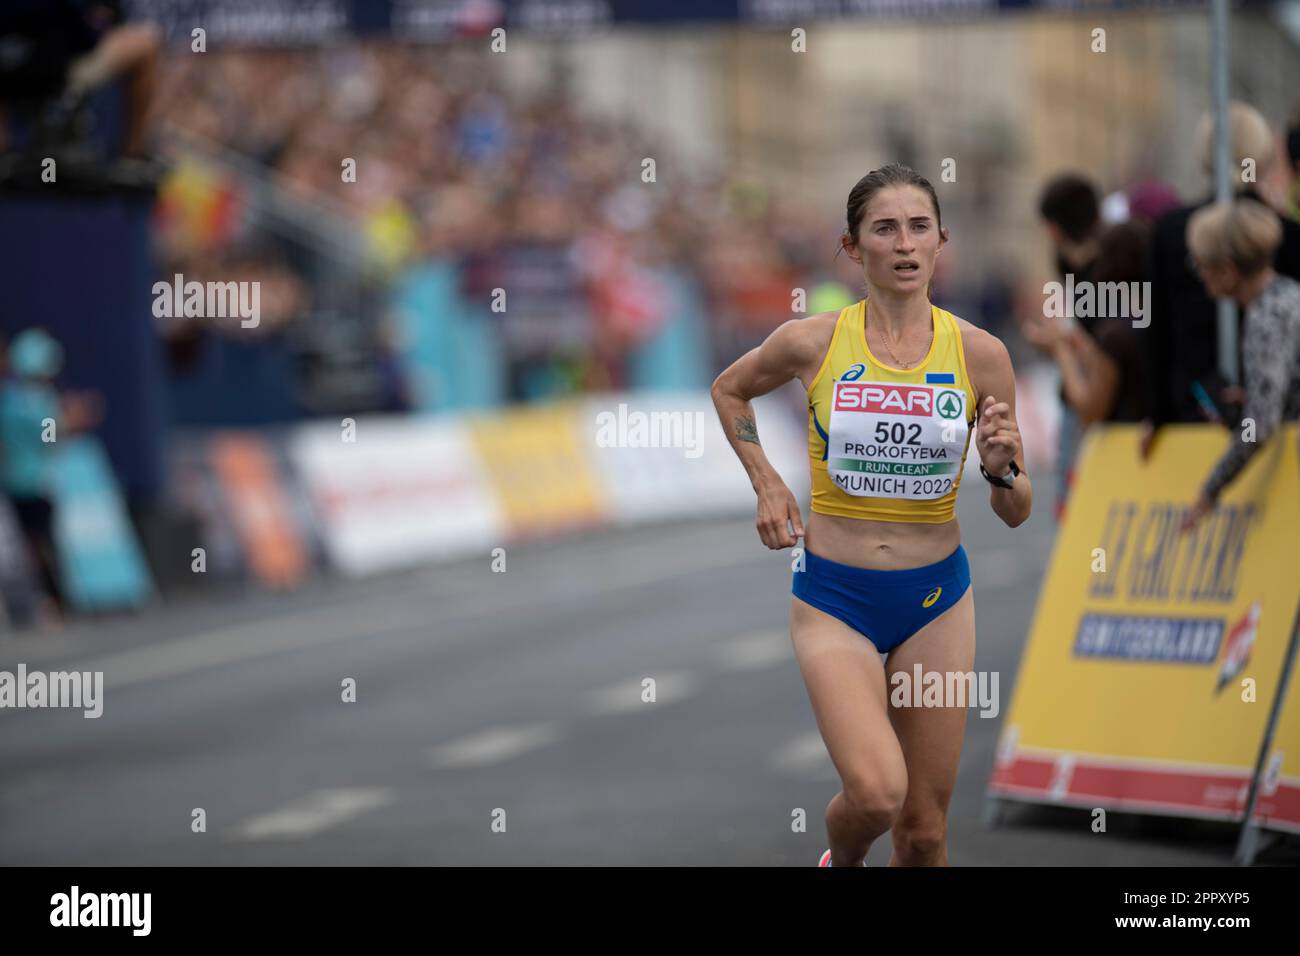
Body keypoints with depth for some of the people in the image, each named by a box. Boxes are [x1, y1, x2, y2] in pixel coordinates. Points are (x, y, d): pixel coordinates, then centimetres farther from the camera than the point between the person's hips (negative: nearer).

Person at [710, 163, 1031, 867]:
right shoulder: (812, 343, -8)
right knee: (876, 793, -23)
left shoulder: (979, 354, -4)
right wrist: (766, 484, 4)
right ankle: (840, 862, 12)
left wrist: (1000, 468, -18)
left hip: (936, 600, 2)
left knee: (924, 829, 5)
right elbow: (728, 390, 15)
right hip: (833, 599, -2)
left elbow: (1015, 513, 3)